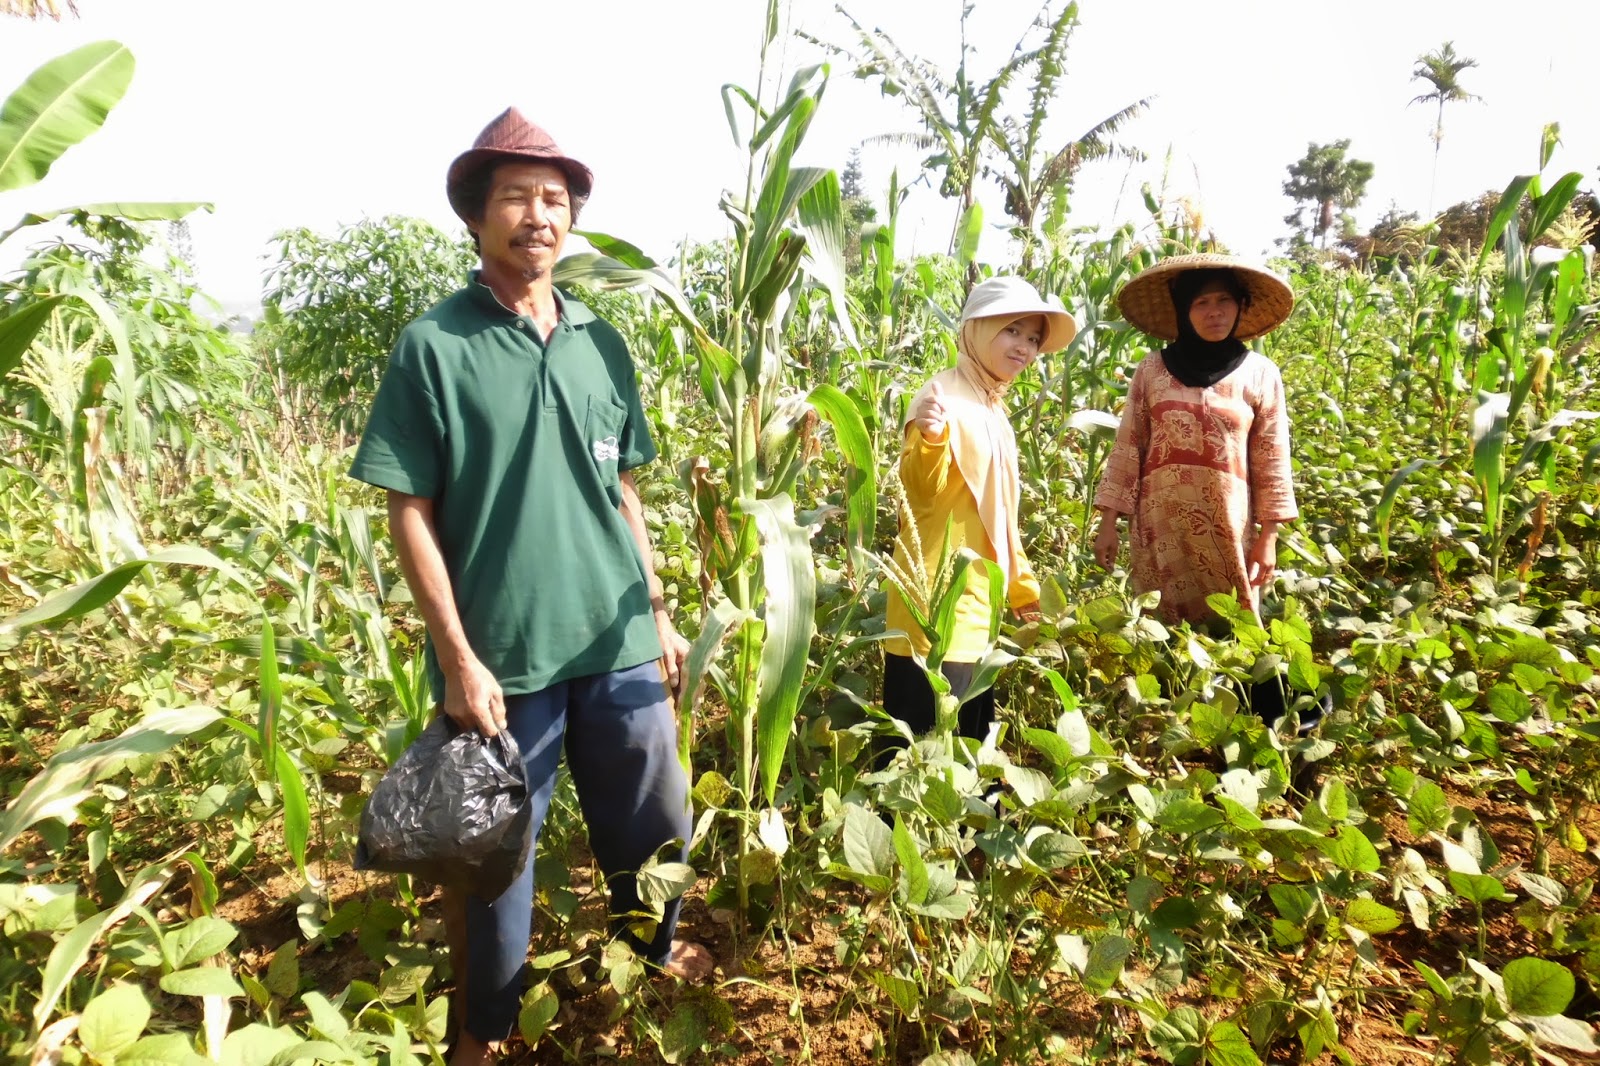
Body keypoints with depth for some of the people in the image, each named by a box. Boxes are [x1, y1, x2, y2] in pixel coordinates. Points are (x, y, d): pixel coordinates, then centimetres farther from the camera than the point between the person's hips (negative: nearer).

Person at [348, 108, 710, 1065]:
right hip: (502, 660, -4)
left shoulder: (603, 344, 7)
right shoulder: (434, 346, -6)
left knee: (656, 827, 18)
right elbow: (411, 513, -7)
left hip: (619, 649, 4)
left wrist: (658, 612, 11)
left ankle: (655, 948, 49)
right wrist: (459, 659, -12)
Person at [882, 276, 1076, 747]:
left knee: (969, 739, 18)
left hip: (976, 603, 10)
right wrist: (930, 439, -39)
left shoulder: (992, 411, 16)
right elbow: (922, 491, -21)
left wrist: (1025, 589, 23)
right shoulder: (945, 397, -11)